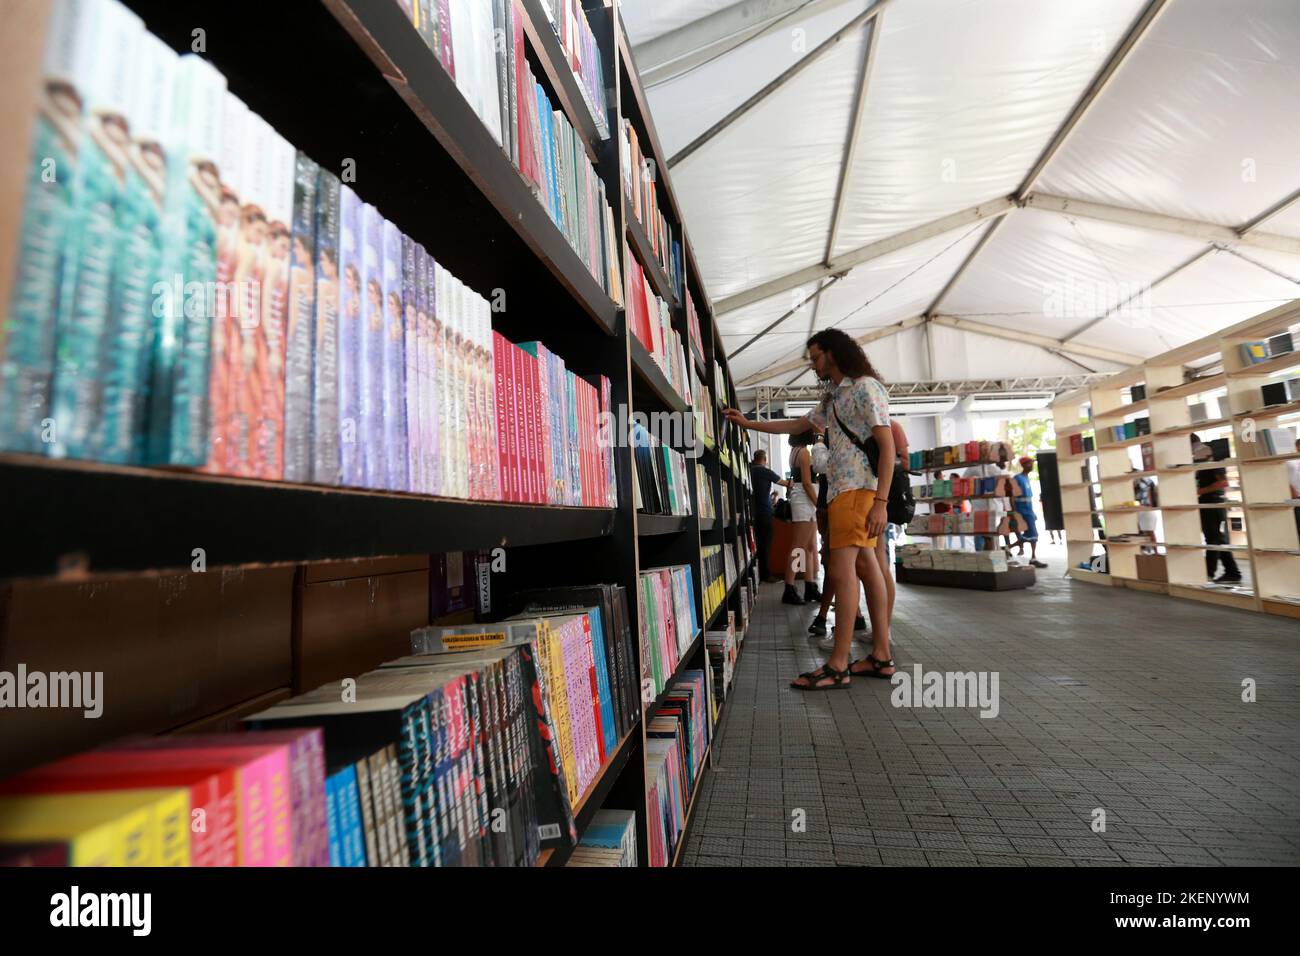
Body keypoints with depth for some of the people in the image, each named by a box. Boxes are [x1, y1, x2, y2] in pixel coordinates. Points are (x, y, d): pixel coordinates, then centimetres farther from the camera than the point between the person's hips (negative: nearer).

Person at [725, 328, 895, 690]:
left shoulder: (865, 387, -6)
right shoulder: (832, 399, 22)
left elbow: (887, 446, -13)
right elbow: (796, 426, 32)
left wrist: (881, 502, -19)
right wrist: (748, 423, 29)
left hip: (858, 489, -9)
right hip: (842, 489, 9)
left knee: (842, 571, -12)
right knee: (866, 569, 8)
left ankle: (838, 666, -9)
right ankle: (881, 656, 14)